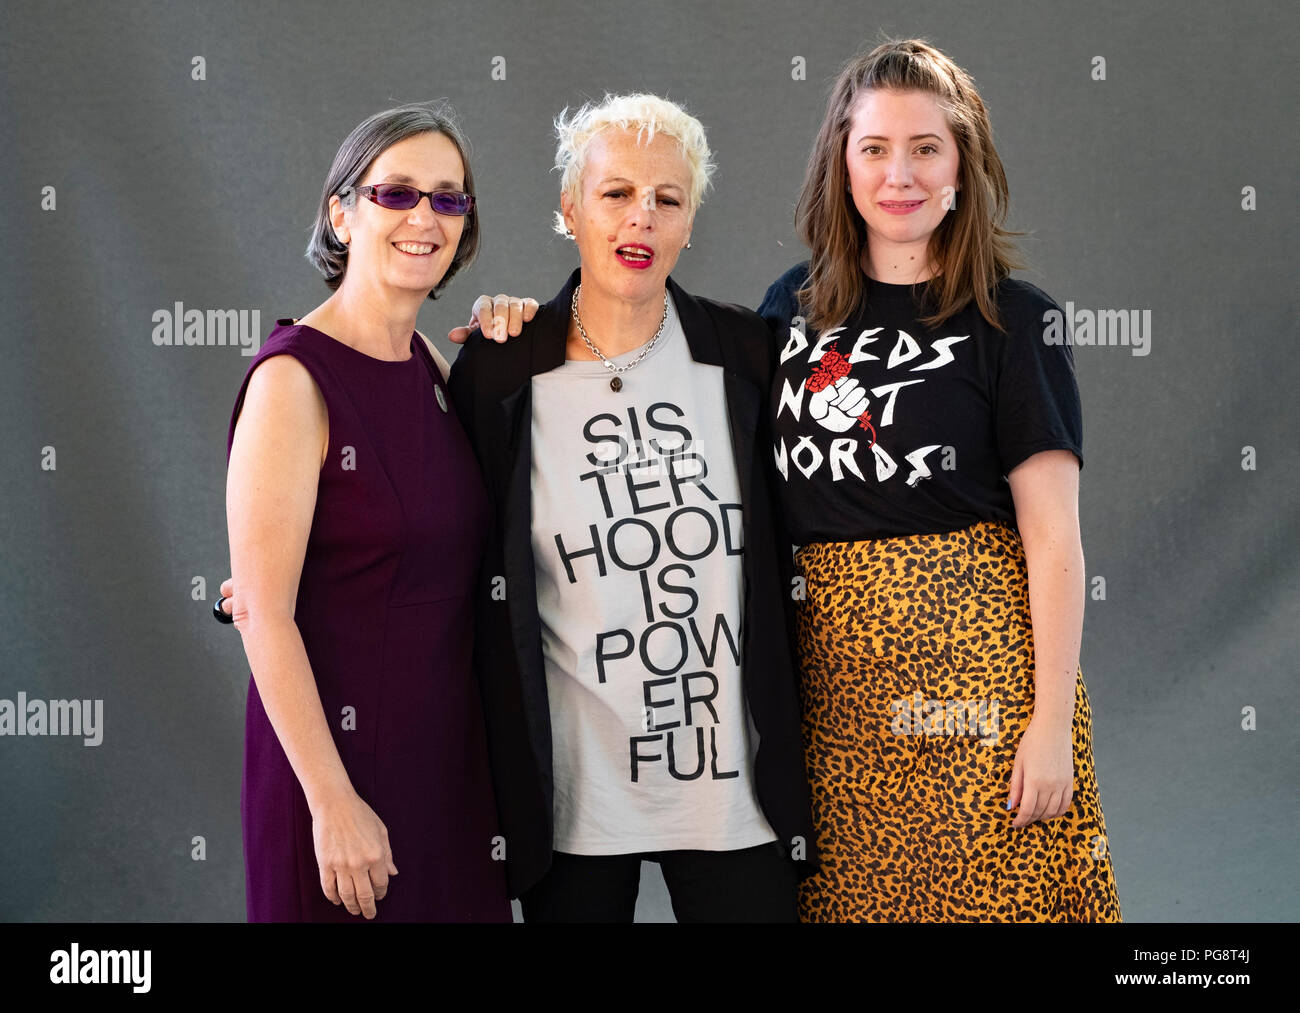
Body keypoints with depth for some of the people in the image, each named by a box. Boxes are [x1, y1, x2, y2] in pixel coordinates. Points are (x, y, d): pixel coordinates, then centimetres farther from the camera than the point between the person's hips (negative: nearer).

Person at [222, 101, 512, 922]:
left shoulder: (427, 363, 6)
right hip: (340, 748, -7)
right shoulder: (294, 377, -15)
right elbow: (263, 612, -18)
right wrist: (333, 800, -20)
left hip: (448, 741, 7)